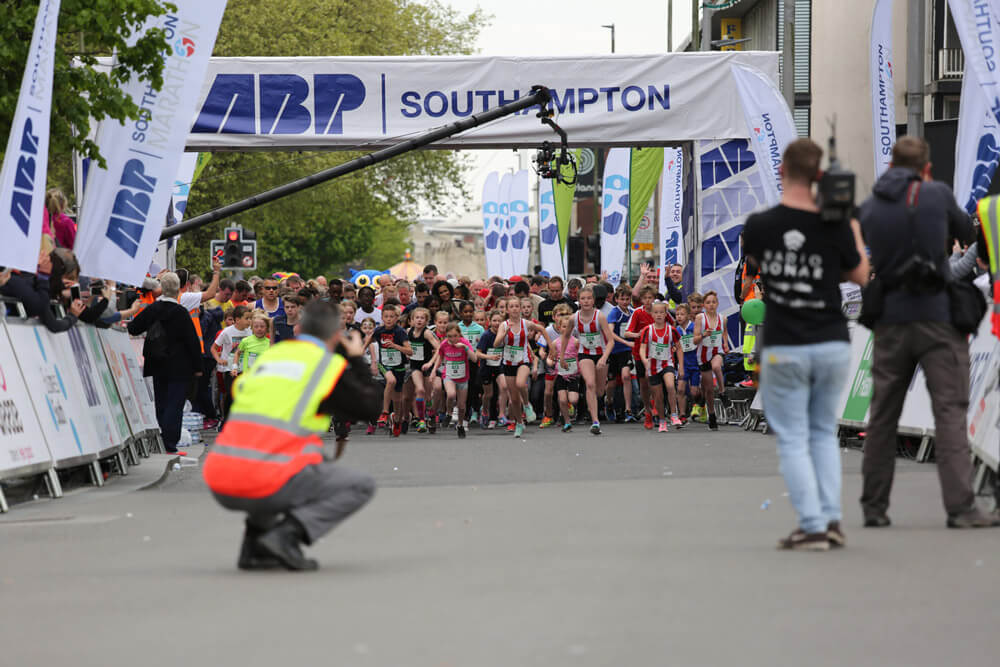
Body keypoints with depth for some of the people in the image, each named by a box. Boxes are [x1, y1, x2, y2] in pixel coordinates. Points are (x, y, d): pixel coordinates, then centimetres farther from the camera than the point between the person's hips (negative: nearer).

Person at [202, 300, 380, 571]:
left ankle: (254, 547, 17)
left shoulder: (267, 356, 21)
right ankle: (288, 533, -10)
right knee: (361, 486, 10)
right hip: (268, 484, -6)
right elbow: (368, 408, 14)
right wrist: (357, 359, 26)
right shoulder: (330, 365, 4)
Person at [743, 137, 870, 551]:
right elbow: (860, 275, 8)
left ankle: (812, 527, -1)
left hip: (784, 349, -2)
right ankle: (832, 520, 11)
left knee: (793, 439, 6)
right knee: (824, 432, 18)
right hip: (832, 345, 2)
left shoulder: (758, 226, -8)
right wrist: (854, 232, 19)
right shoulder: (835, 226, -6)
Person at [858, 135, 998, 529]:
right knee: (951, 411, -5)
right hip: (937, 318, -3)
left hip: (890, 321, 3)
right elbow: (966, 234, 12)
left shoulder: (869, 208, 4)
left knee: (882, 415, 11)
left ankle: (874, 507, 13)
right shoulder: (937, 194, -3)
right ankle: (960, 507, -14)